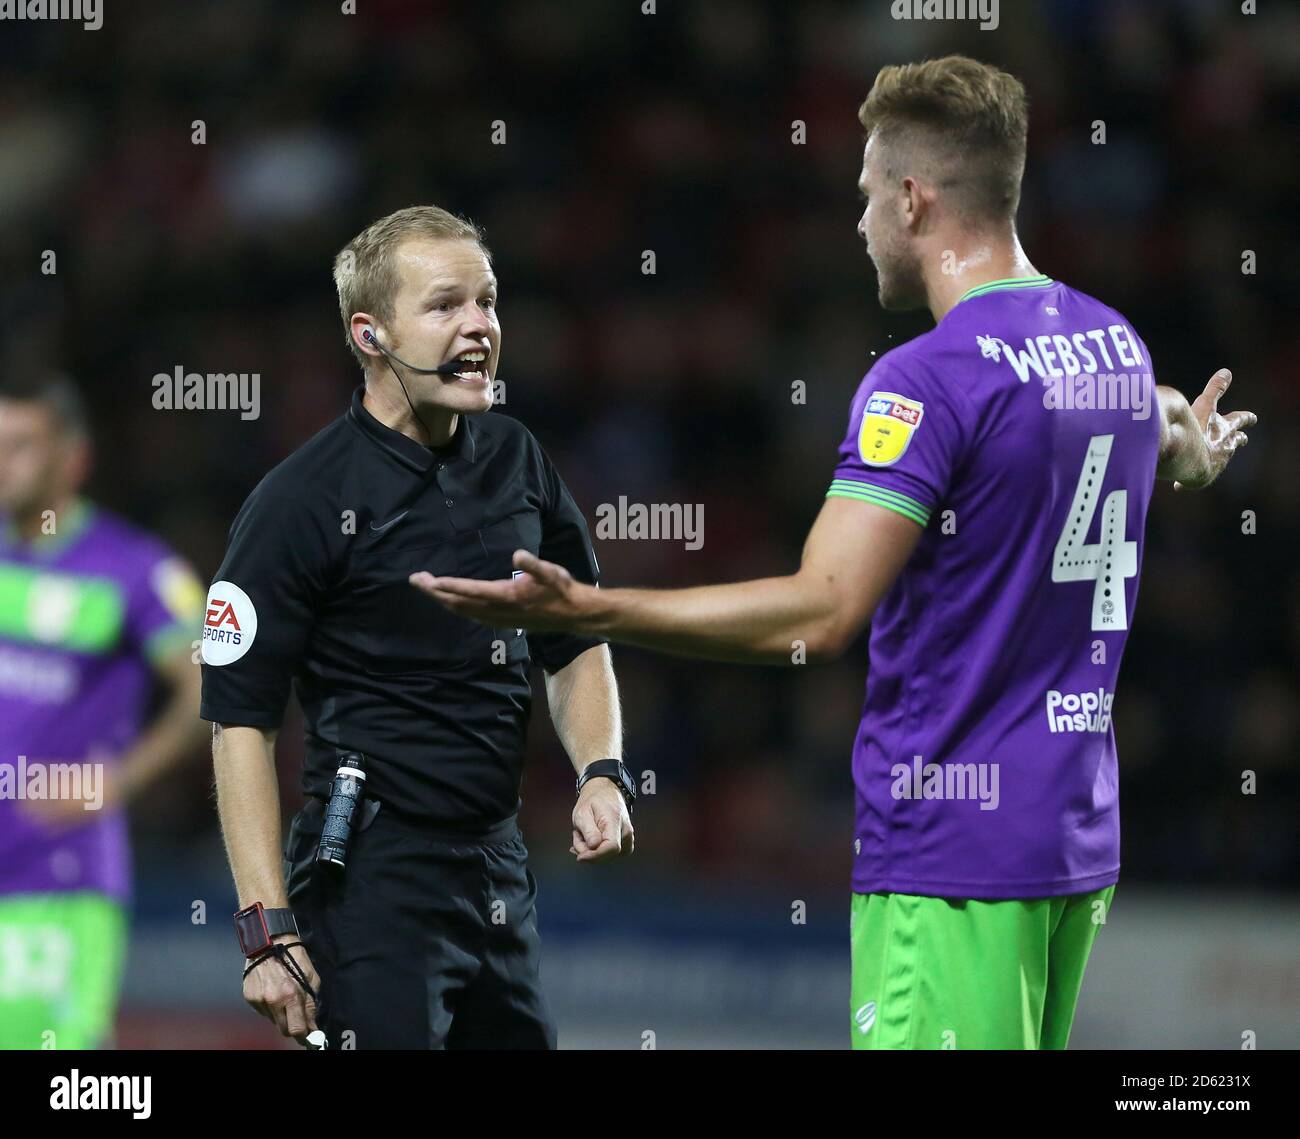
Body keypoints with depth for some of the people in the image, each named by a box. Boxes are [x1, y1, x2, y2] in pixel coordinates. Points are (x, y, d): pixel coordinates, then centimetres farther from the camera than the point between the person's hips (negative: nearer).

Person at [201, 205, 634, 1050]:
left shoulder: (516, 460, 10)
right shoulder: (303, 502, -10)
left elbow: (576, 647, 22)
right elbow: (241, 720, -11)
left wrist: (602, 774, 3)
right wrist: (268, 931, -17)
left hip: (501, 875, 7)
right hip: (370, 878, -7)